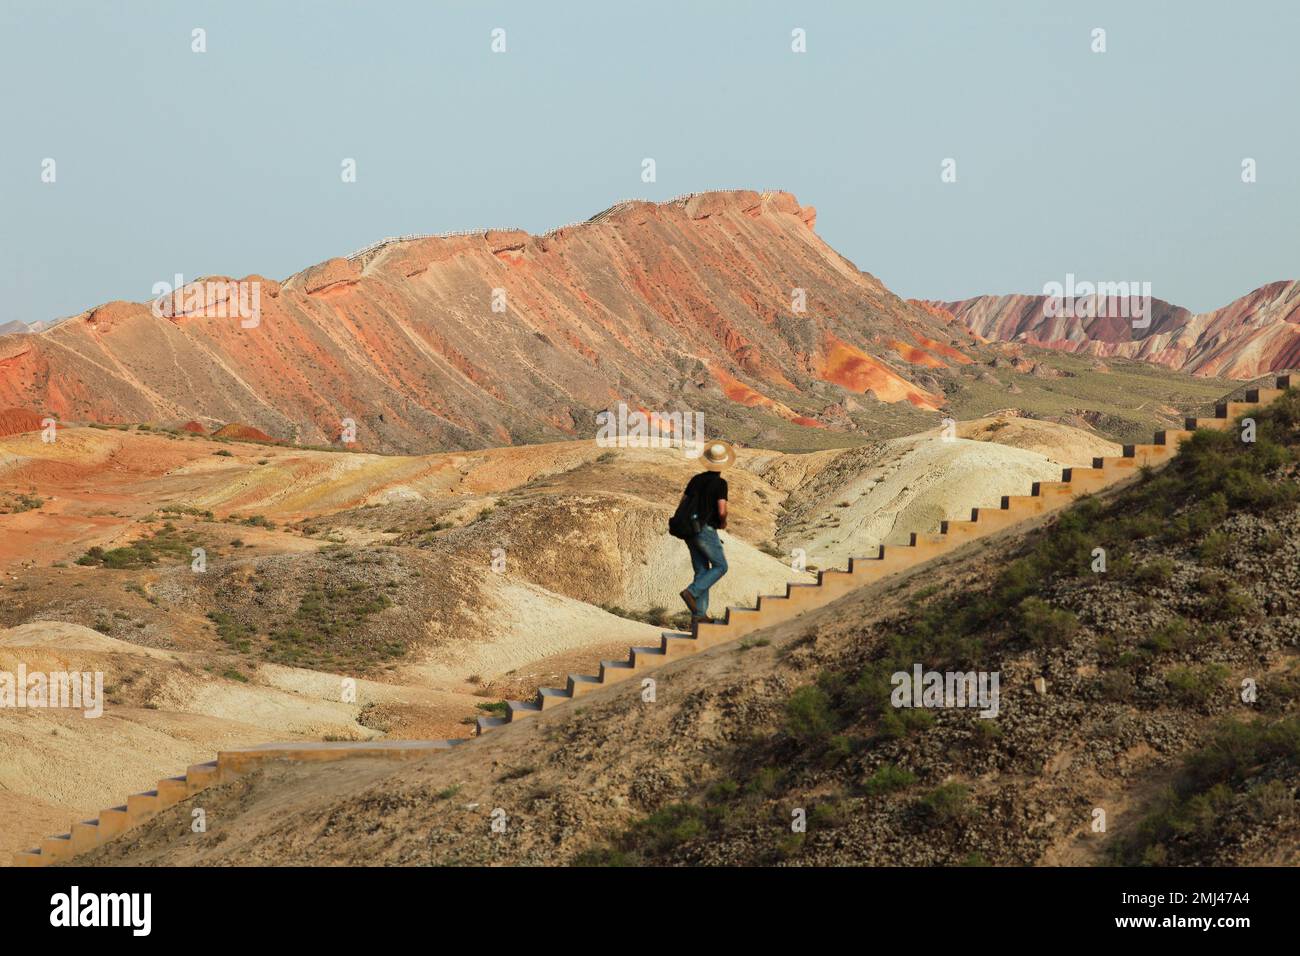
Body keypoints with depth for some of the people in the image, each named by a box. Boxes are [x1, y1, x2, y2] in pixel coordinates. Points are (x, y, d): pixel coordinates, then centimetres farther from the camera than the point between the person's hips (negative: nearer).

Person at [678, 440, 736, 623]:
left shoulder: (696, 479, 10)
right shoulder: (720, 483, -10)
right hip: (706, 530, -7)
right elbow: (722, 511, -17)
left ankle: (699, 613, 7)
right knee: (720, 566, 6)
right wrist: (723, 523, 4)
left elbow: (683, 503, 12)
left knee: (702, 571, 11)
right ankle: (692, 592, -11)